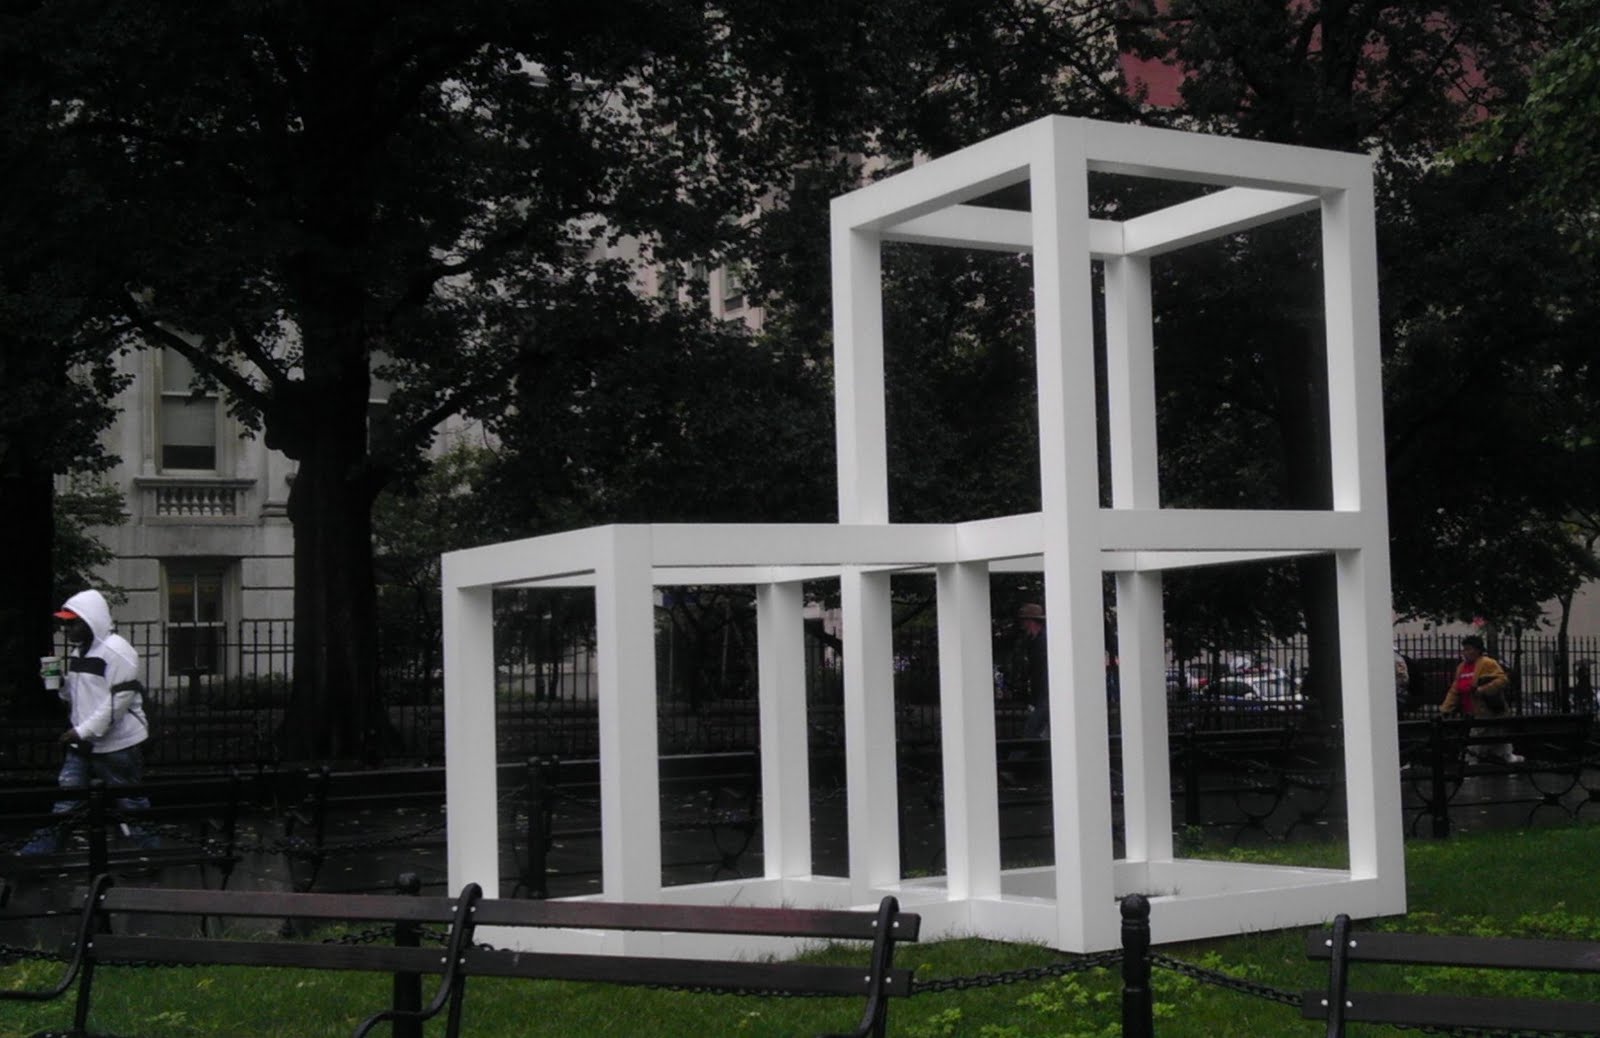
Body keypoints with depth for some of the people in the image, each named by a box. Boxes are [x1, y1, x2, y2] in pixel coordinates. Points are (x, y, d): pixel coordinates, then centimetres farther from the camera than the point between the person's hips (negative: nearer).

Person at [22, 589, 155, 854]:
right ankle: (39, 849, 11)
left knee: (131, 803, 3)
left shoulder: (116, 651, -18)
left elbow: (119, 700, -23)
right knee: (64, 798, 7)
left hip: (117, 744, -8)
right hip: (83, 743, 8)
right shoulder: (79, 651, 12)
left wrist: (83, 731, -22)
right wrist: (58, 685, 0)